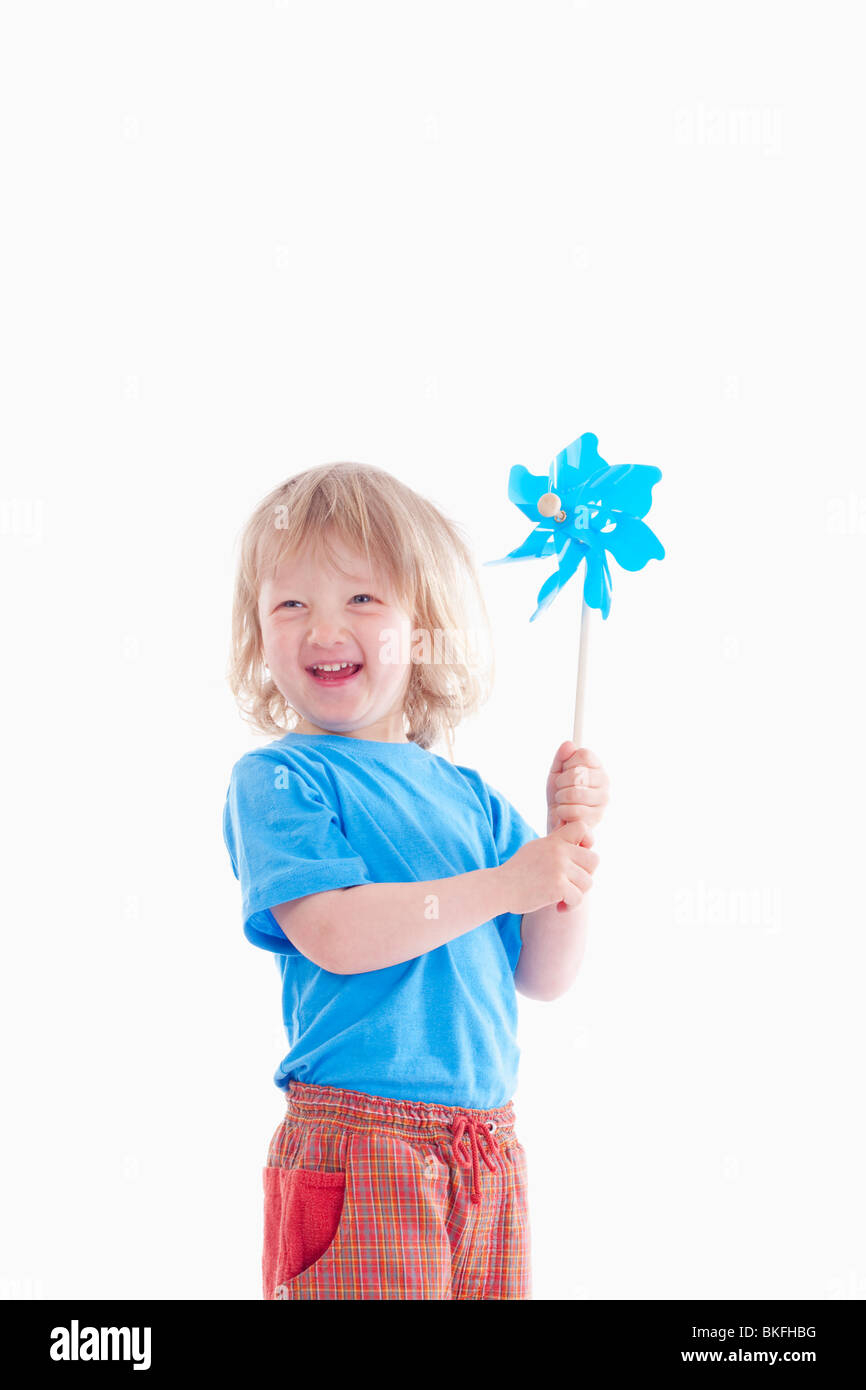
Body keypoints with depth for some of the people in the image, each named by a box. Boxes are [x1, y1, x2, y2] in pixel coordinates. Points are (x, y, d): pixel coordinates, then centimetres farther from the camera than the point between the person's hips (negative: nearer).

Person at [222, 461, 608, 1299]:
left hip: (488, 1153, 6)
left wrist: (568, 840, -1)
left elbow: (543, 977, 13)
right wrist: (504, 884, -16)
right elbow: (333, 934, -19)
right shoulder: (277, 780, -4)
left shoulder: (467, 797, 13)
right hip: (357, 1147, -6)